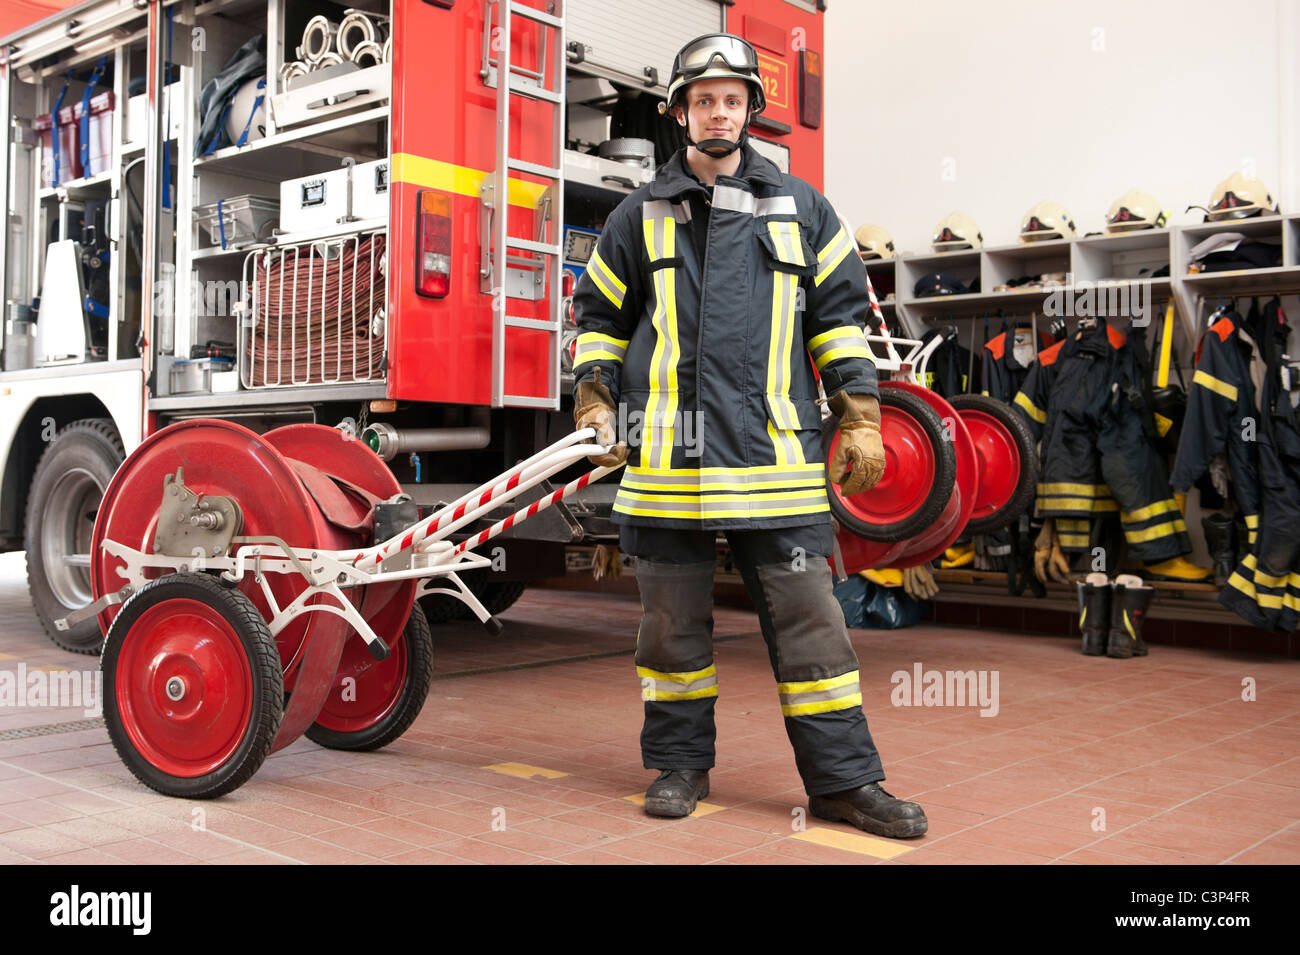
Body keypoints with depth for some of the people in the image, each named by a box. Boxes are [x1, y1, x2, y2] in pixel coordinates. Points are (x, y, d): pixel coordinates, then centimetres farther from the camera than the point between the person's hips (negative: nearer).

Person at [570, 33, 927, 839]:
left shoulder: (800, 208, 12)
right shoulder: (642, 216, 13)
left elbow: (841, 313, 12)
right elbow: (600, 314, 18)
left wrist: (859, 417, 5)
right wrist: (595, 405, 7)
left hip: (774, 453, 0)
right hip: (667, 456, 1)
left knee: (808, 615, 0)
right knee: (674, 618, 8)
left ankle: (842, 778, 9)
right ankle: (680, 765, 22)